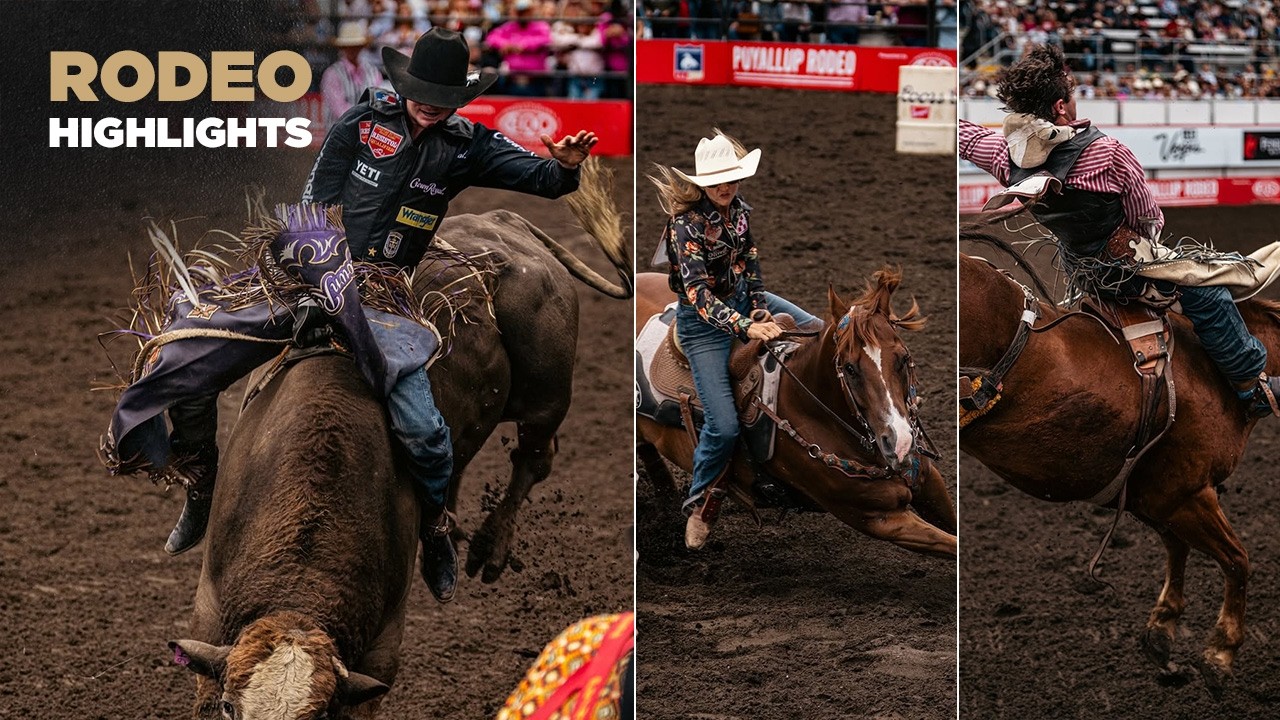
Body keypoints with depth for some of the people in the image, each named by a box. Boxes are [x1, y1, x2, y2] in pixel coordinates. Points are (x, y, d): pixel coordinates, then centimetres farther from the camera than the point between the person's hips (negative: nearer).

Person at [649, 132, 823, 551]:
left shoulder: (739, 209, -3)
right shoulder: (687, 224, -24)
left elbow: (752, 267, 7)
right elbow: (698, 293, -30)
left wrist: (760, 312, -8)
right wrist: (746, 328, -39)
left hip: (744, 301, 7)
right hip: (704, 323, -7)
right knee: (723, 428, -14)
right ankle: (700, 506, 8)